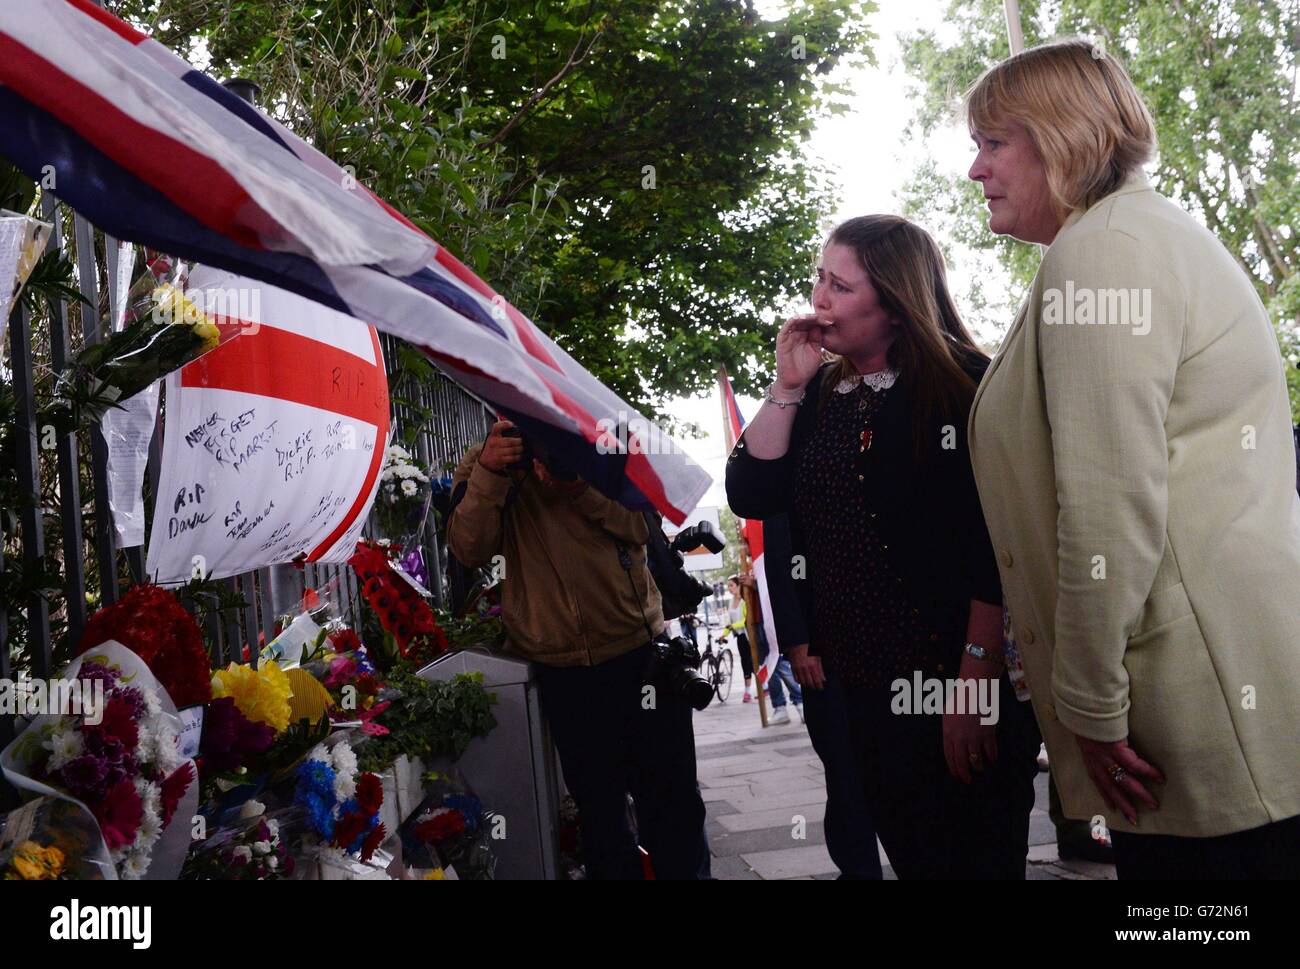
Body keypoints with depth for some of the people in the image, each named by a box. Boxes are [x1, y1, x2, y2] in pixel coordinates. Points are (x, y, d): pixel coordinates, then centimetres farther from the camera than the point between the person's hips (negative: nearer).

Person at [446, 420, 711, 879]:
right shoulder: (483, 462, 4)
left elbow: (639, 526, -7)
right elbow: (469, 548, -10)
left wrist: (578, 484, -22)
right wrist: (488, 473, -23)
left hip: (642, 653, 1)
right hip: (565, 672, 0)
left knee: (672, 798, 4)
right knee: (599, 806, 7)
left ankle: (685, 871, 20)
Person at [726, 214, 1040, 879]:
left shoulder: (967, 386, -11)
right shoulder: (820, 394, 8)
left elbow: (996, 546, -17)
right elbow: (751, 497, 1)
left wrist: (976, 683, -21)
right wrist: (786, 387, -5)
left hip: (961, 680, -6)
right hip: (865, 684, 6)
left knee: (982, 858, 5)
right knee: (910, 856, 19)